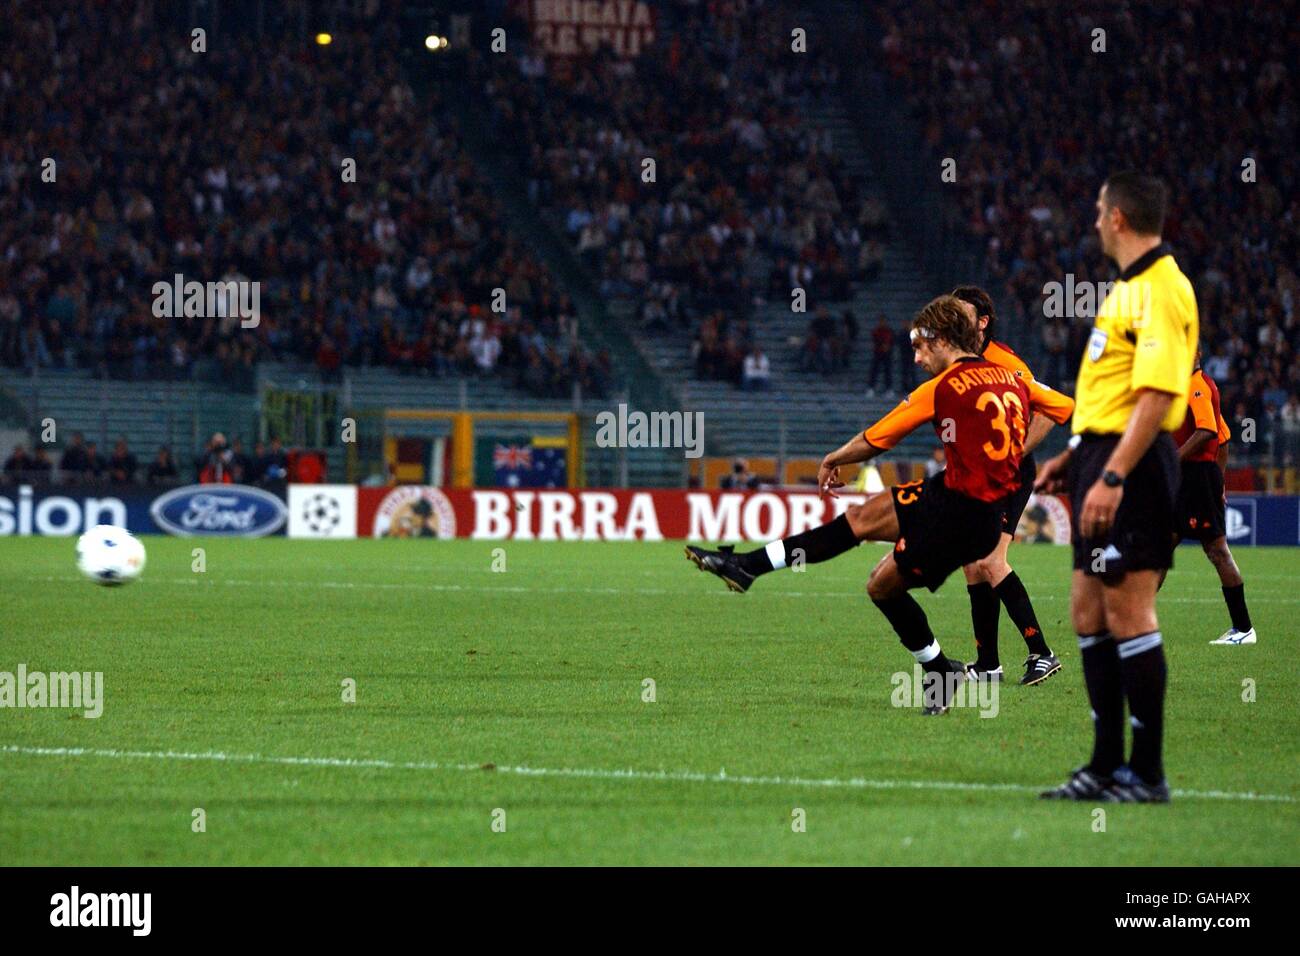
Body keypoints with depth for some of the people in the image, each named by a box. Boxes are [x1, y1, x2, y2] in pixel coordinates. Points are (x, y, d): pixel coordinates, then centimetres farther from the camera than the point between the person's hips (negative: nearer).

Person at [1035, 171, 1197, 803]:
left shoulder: (1162, 290, -15)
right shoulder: (1128, 289, 18)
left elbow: (1157, 394, -23)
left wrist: (1112, 476, -27)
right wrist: (1074, 457, 26)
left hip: (1133, 467, -11)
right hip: (1102, 457, 11)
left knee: (1128, 614, -9)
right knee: (1089, 614, 12)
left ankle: (1147, 774, -5)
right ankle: (1106, 764, 18)